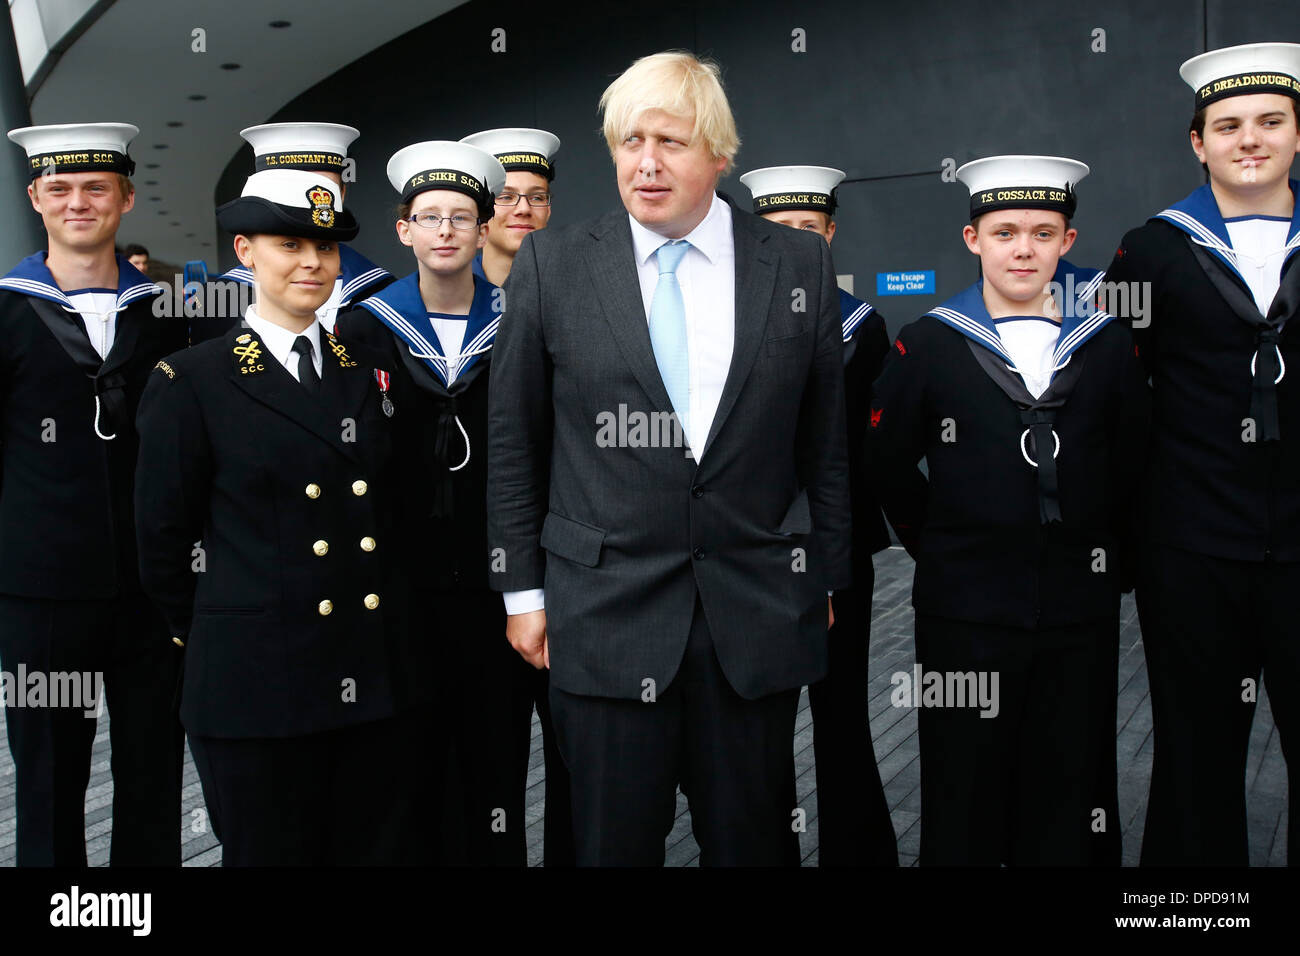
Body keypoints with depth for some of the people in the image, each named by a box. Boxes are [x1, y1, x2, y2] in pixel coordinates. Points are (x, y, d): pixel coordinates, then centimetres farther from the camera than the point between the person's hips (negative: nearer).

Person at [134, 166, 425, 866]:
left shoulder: (371, 371, 11)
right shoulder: (191, 381, -2)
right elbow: (164, 534, 2)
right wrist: (203, 634, 7)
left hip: (380, 679, 4)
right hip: (256, 683, -4)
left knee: (384, 846, 12)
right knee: (270, 850, 10)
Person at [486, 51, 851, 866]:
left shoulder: (801, 264, 2)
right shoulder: (551, 265, 0)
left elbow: (825, 440, 7)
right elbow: (512, 440, 4)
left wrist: (824, 580, 8)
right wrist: (524, 590, 4)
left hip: (757, 614, 1)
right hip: (605, 613, -1)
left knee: (752, 839, 13)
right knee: (614, 842, 10)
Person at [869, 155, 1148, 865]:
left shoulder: (1109, 345, 6)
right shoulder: (927, 344, 0)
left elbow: (1134, 468, 11)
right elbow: (887, 464, 6)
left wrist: (1113, 565, 8)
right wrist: (940, 551, 7)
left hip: (1081, 615, 2)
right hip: (965, 613, -1)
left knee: (1070, 803, 10)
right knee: (964, 806, 8)